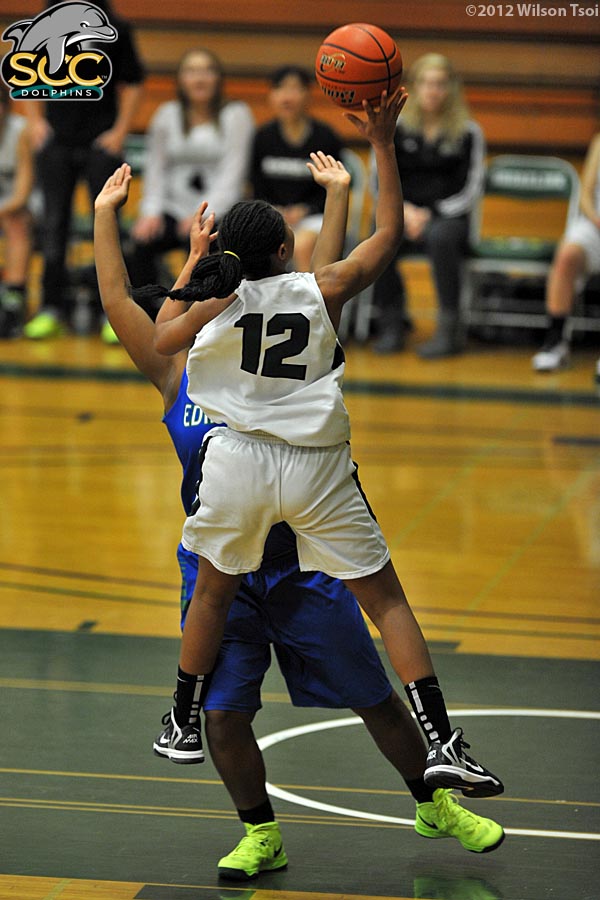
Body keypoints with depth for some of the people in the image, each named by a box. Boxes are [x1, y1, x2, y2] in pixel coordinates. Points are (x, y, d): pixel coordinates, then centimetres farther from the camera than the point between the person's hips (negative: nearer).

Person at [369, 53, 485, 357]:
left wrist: (431, 214, -12)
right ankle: (392, 324, -15)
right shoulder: (396, 128, 7)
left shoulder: (468, 133, 2)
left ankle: (450, 329, -26)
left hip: (448, 217, -2)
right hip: (403, 215, 2)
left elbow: (469, 194, 0)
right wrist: (405, 211, -10)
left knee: (440, 236, -38)